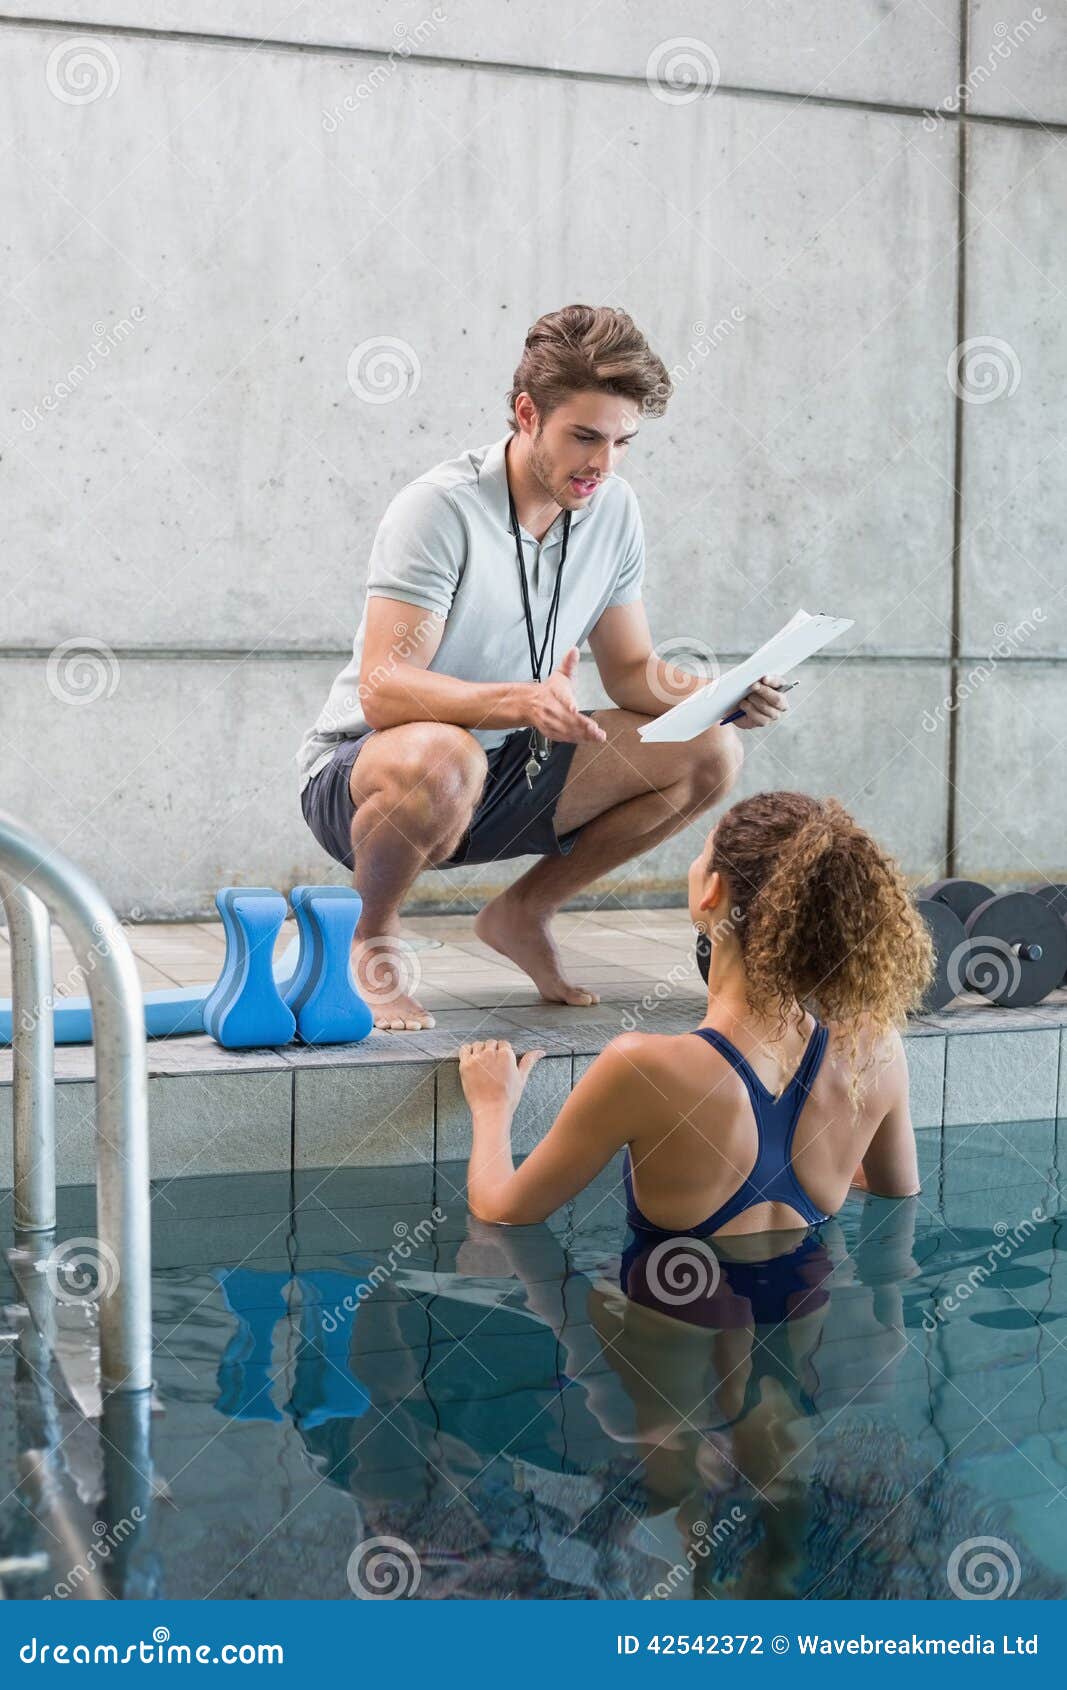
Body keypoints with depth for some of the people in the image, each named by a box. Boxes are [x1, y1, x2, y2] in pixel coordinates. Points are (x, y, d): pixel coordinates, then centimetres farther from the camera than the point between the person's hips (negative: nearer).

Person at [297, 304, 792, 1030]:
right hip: (362, 771, -6)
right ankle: (373, 937, -10)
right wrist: (520, 700, -45)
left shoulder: (613, 509, -1)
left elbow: (632, 669, 6)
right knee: (442, 758, -42)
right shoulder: (443, 508, -21)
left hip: (505, 769, 6)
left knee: (709, 751, -8)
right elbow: (382, 689, -29)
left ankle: (525, 912, 7)